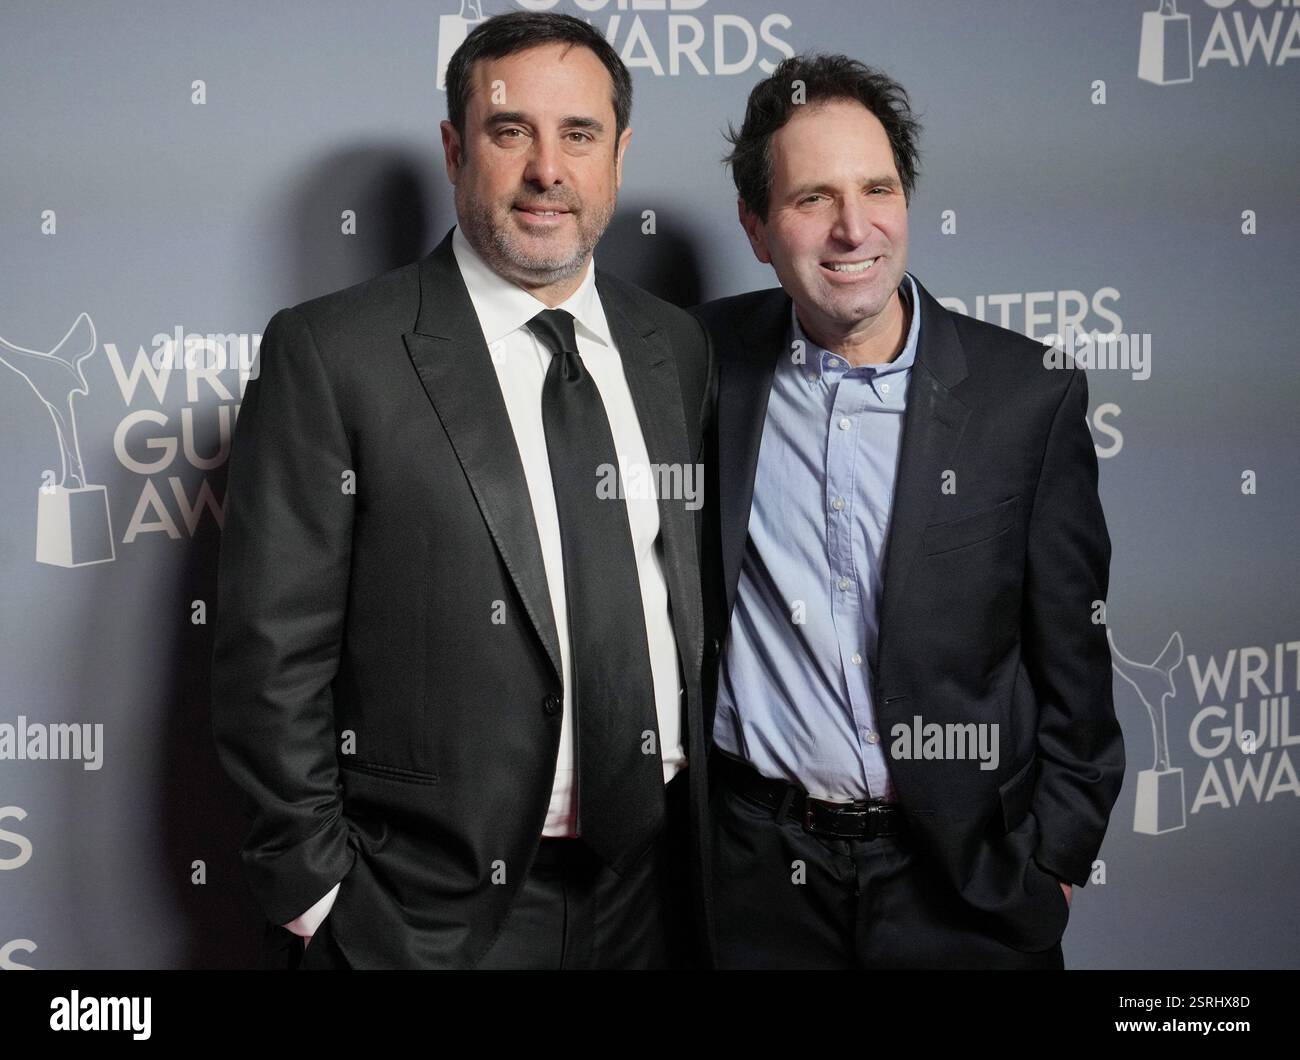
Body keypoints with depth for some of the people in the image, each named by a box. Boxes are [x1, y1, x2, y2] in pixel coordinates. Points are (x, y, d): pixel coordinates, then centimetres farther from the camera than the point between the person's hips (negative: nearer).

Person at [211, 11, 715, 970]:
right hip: (430, 910, -4)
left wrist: (705, 834, 7)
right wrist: (317, 894, -10)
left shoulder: (680, 348, 4)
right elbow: (273, 658, -10)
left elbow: (693, 599, 10)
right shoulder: (329, 353, -11)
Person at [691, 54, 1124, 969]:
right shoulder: (707, 363, -3)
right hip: (757, 868, 1)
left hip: (965, 870, 0)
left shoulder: (1032, 391, -7)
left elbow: (1072, 654, -1)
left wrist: (1055, 859, -1)